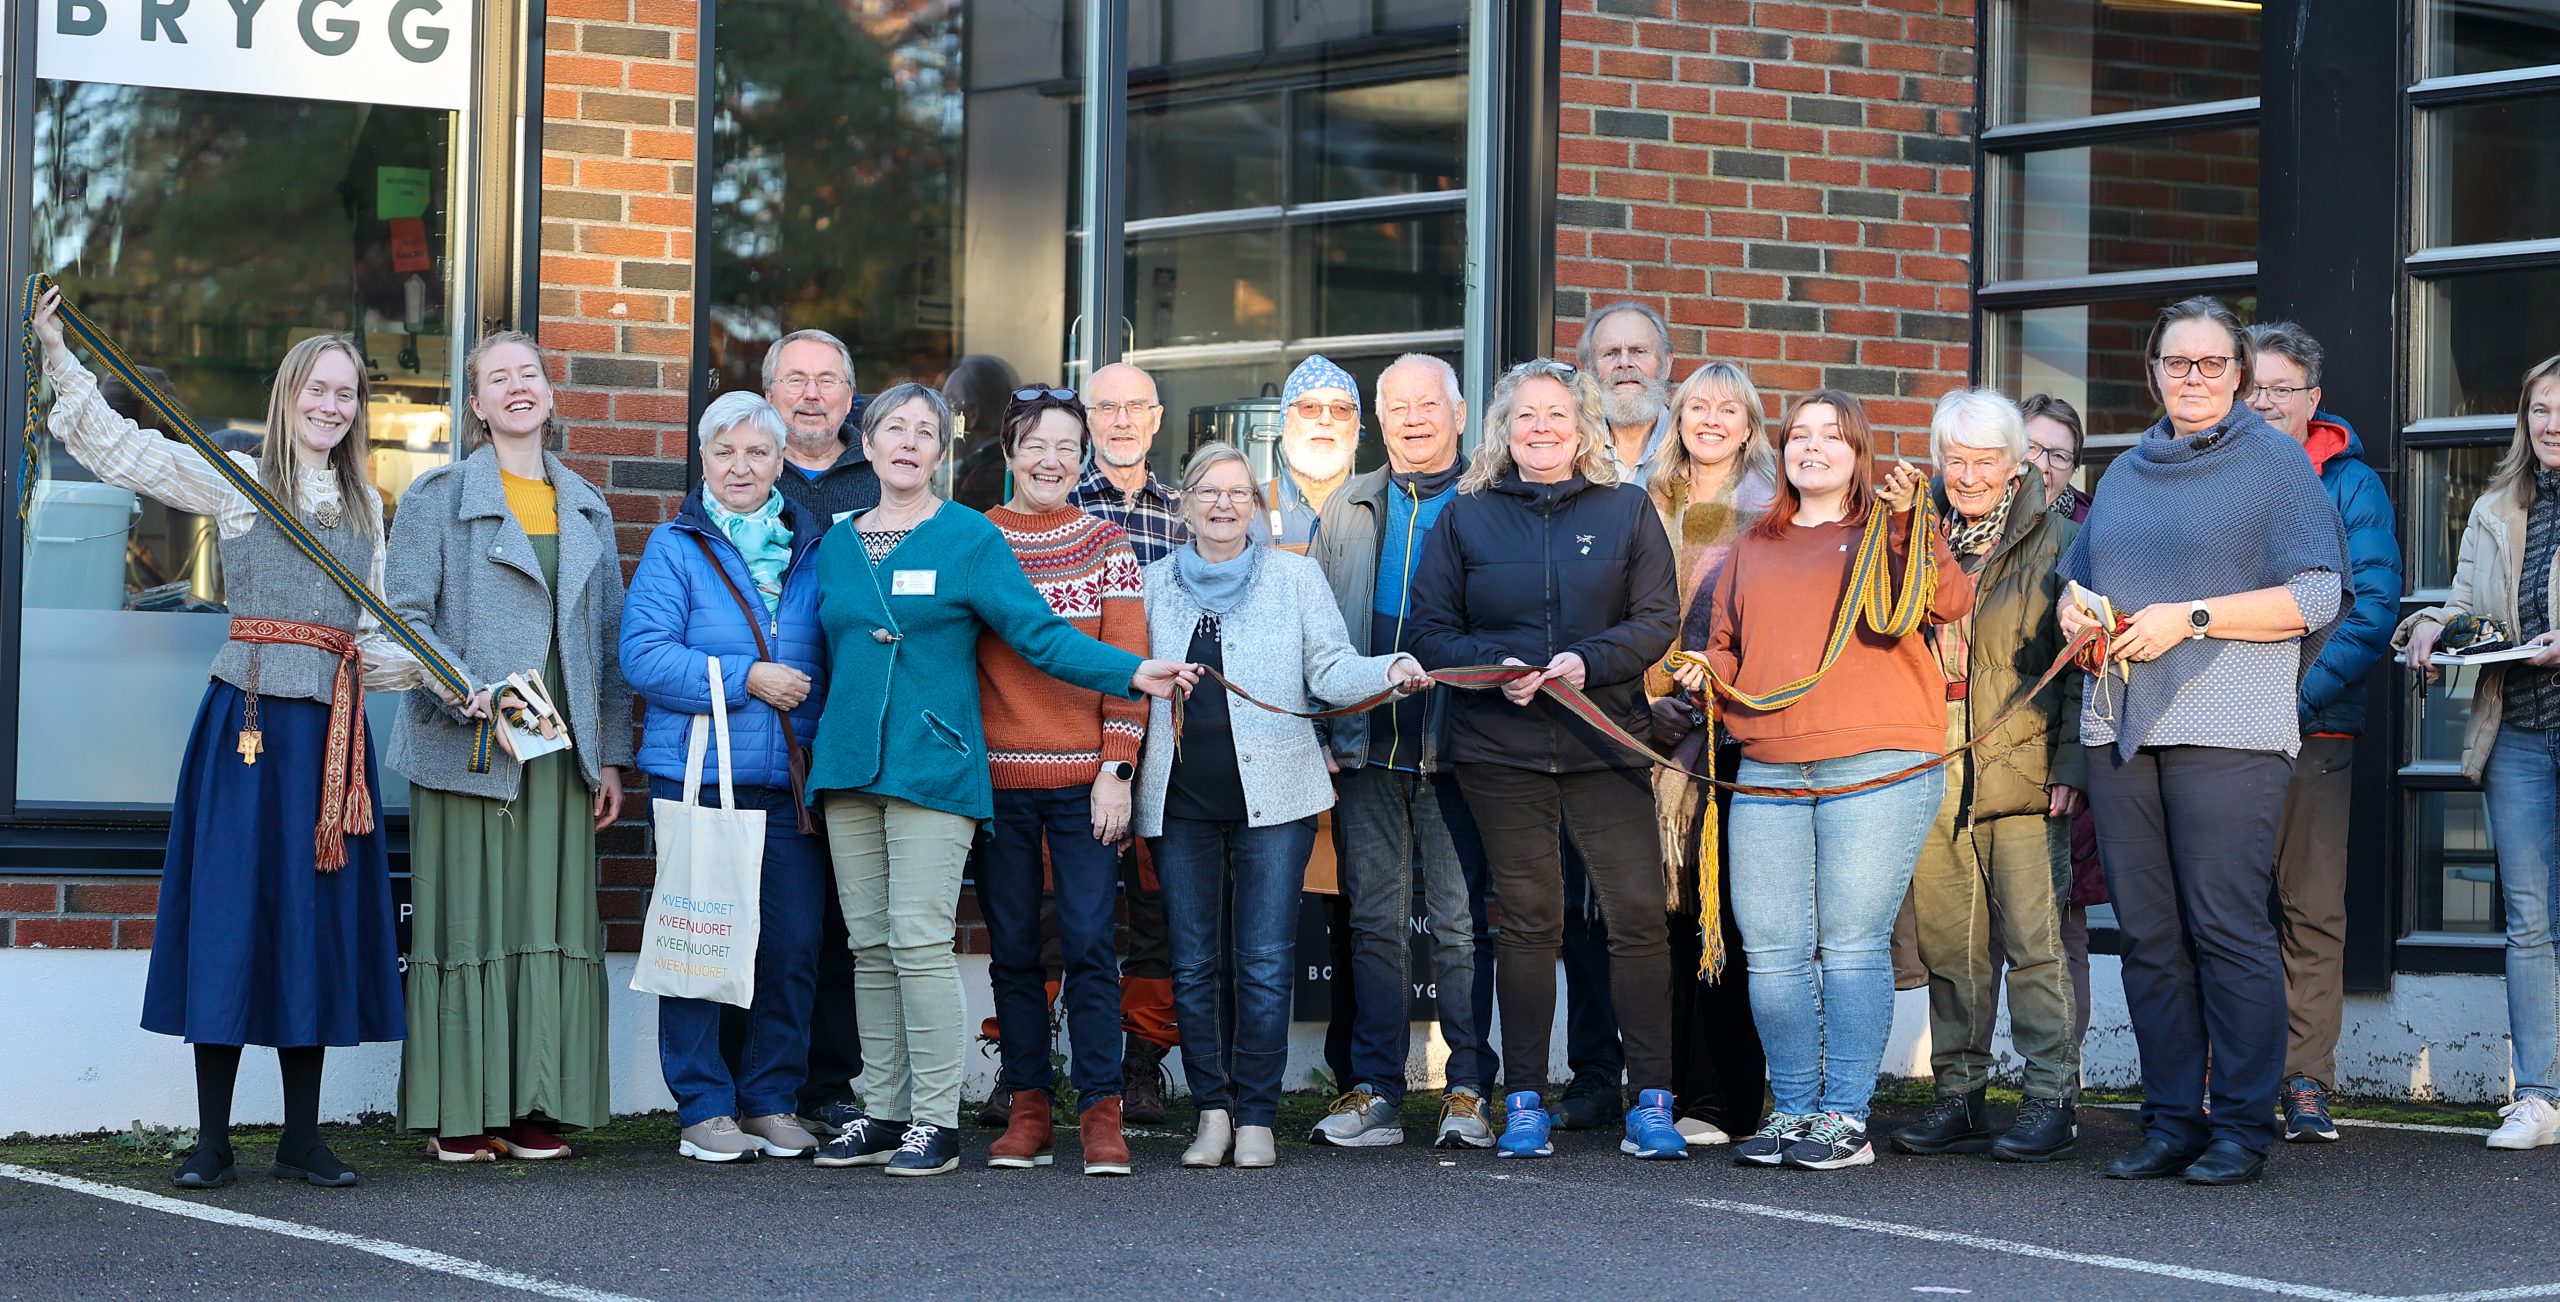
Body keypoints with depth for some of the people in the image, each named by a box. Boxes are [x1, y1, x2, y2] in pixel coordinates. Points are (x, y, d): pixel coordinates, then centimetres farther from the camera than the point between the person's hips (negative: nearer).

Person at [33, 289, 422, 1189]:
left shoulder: (365, 505, 16)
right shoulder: (237, 480, 4)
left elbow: (372, 635, 15)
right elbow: (115, 445, -2)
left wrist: (429, 670, -2)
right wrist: (57, 357, -11)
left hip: (332, 729, 4)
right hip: (248, 717, -4)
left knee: (318, 923, 6)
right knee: (231, 916, -3)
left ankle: (301, 1138, 13)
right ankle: (213, 1140, 4)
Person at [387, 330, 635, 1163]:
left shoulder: (587, 509, 17)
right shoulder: (438, 497, 3)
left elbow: (609, 637, 17)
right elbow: (405, 613, -5)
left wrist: (611, 753, 11)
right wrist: (473, 697, -19)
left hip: (562, 752, 4)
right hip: (467, 749, -4)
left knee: (552, 923, 2)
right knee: (467, 920, -4)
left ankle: (537, 1108, 8)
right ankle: (460, 1112, 1)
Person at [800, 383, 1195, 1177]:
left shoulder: (969, 538, 1)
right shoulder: (837, 546, 15)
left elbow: (1038, 632, -4)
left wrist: (1131, 672, -15)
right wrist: (808, 758, 17)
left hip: (931, 768, -5)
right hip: (847, 769, 5)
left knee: (919, 941, -11)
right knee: (870, 946, 6)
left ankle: (936, 1121, -6)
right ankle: (883, 1113, 12)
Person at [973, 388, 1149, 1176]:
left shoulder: (1106, 546, 6)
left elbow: (1127, 664, 3)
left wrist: (1117, 770, -6)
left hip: (1084, 778, -1)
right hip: (997, 777, 1)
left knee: (1089, 946, -6)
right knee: (1012, 949, 4)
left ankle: (1100, 1114, -5)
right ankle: (1027, 1109, 9)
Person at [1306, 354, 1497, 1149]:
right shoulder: (1347, 513, 15)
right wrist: (1320, 734, 6)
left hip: (1456, 751, -3)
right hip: (1366, 750, 3)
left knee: (1462, 921, -2)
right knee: (1375, 920, 5)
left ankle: (1468, 1091, 3)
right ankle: (1374, 1092, 8)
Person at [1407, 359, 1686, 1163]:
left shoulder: (1626, 511, 9)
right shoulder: (1466, 517, 9)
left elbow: (1657, 620, 3)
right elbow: (1432, 631, 6)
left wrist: (1587, 661, -14)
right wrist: (1496, 667, -13)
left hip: (1605, 742, 0)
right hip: (1499, 749, 0)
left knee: (1638, 912, -6)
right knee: (1528, 921, 1)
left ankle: (1651, 1104, -1)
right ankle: (1524, 1105, 8)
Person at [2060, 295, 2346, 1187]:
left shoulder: (2275, 463, 3)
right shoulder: (2126, 472, 22)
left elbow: (2315, 597, -6)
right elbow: (2078, 575, 29)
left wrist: (2190, 618, -13)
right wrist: (2076, 612, 4)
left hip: (2226, 728, -6)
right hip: (2120, 727, 6)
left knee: (2226, 928, -9)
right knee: (2148, 935, 3)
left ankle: (2244, 1128, -4)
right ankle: (2171, 1122, 8)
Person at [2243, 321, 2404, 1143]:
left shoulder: (2350, 485, 6)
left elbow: (2373, 606, -2)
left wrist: (2301, 695, -14)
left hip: (2313, 733, -1)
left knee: (2313, 912, -1)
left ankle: (2306, 1082, 2)